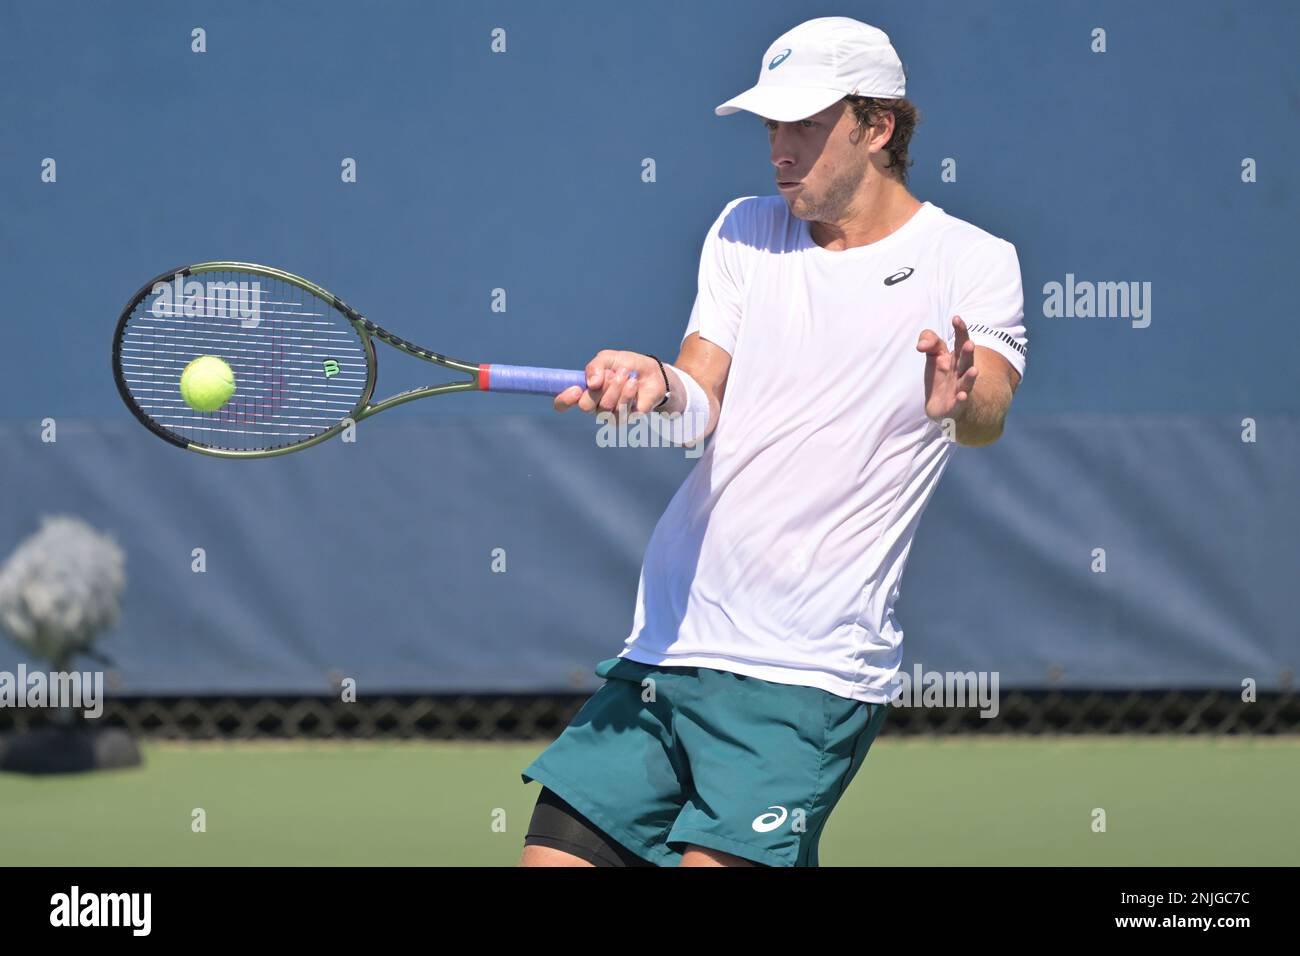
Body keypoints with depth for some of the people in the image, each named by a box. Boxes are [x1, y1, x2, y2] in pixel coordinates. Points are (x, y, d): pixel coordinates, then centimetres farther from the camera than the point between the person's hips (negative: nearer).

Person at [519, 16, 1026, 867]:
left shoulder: (971, 261, -1)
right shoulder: (746, 233, 13)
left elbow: (989, 418, -17)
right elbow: (703, 405, 3)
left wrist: (964, 400, -41)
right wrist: (658, 385, -21)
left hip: (809, 672, -5)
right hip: (665, 646, 5)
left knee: (717, 859, -18)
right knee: (556, 856, 0)